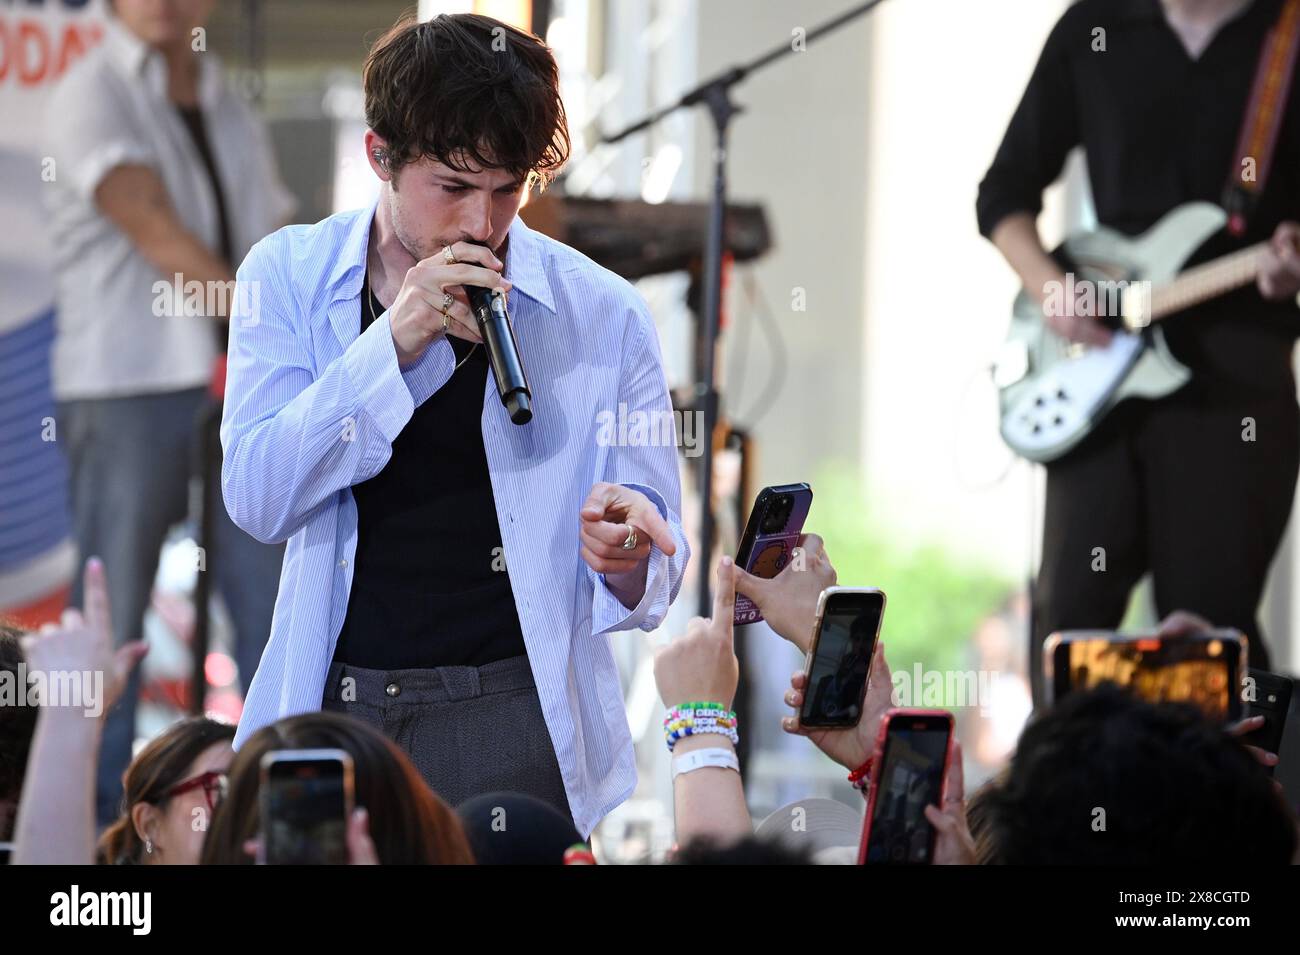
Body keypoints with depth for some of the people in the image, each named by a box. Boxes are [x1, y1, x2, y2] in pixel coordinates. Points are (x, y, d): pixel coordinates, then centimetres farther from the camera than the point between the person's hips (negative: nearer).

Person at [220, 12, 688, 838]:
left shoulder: (604, 315, -4)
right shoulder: (290, 275, 1)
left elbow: (653, 573, 0)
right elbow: (257, 498, -11)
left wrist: (626, 559, -25)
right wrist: (395, 340, -21)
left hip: (509, 713, -1)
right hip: (330, 701, 2)